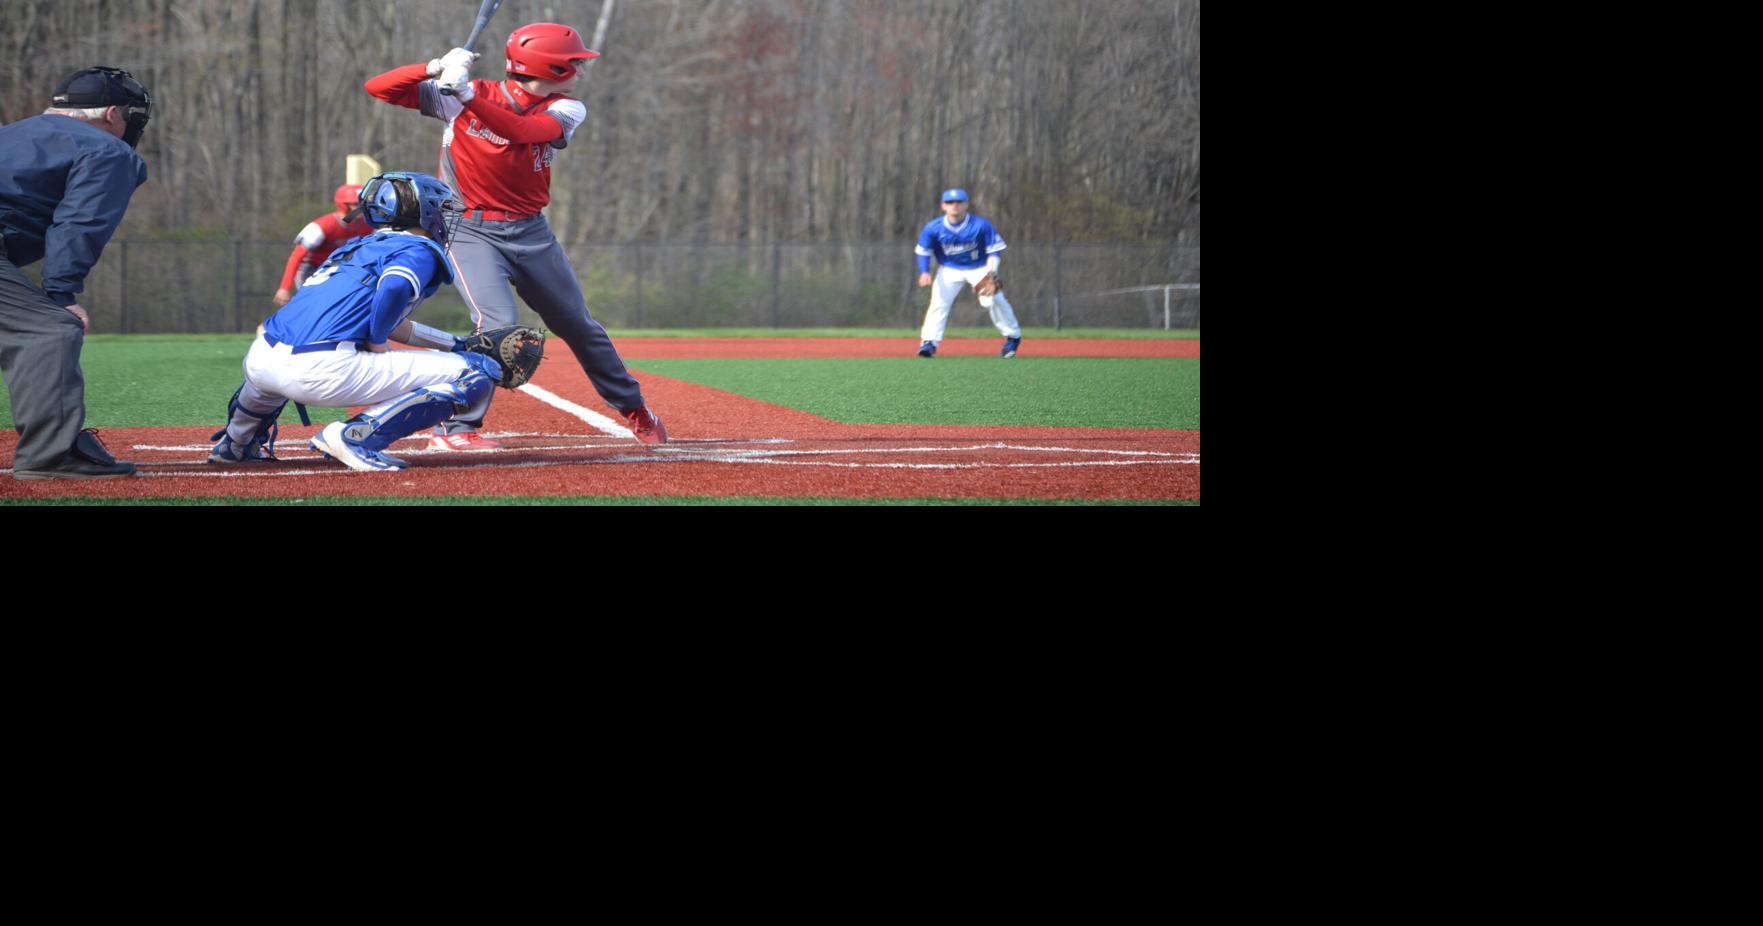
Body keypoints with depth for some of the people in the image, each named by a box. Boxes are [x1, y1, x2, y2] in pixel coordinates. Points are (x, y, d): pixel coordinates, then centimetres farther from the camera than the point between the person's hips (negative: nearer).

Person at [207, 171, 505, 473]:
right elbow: (394, 289, -17)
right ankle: (356, 435, -15)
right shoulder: (419, 249, 6)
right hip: (324, 374, -9)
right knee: (477, 375, -7)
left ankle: (235, 444, 45)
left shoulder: (356, 247, 30)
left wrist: (457, 344, 44)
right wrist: (377, 344, 0)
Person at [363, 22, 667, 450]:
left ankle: (633, 408, 35)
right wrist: (437, 68, -31)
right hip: (471, 232, -4)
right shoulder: (458, 97, -12)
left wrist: (467, 96, -41)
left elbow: (521, 131, -28)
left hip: (530, 232, 4)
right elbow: (378, 88, -16)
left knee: (580, 326, 15)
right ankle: (454, 430, -14)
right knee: (498, 325, -24)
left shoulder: (565, 110, -6)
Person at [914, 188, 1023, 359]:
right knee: (939, 302, -16)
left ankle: (1013, 337, 5)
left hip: (979, 268, -1)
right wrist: (924, 272, -20)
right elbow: (923, 252, -4)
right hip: (949, 270, 1)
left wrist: (991, 271, -26)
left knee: (993, 300, -13)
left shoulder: (981, 226, -20)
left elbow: (994, 249, -12)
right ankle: (929, 342, -13)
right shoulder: (934, 228, -16)